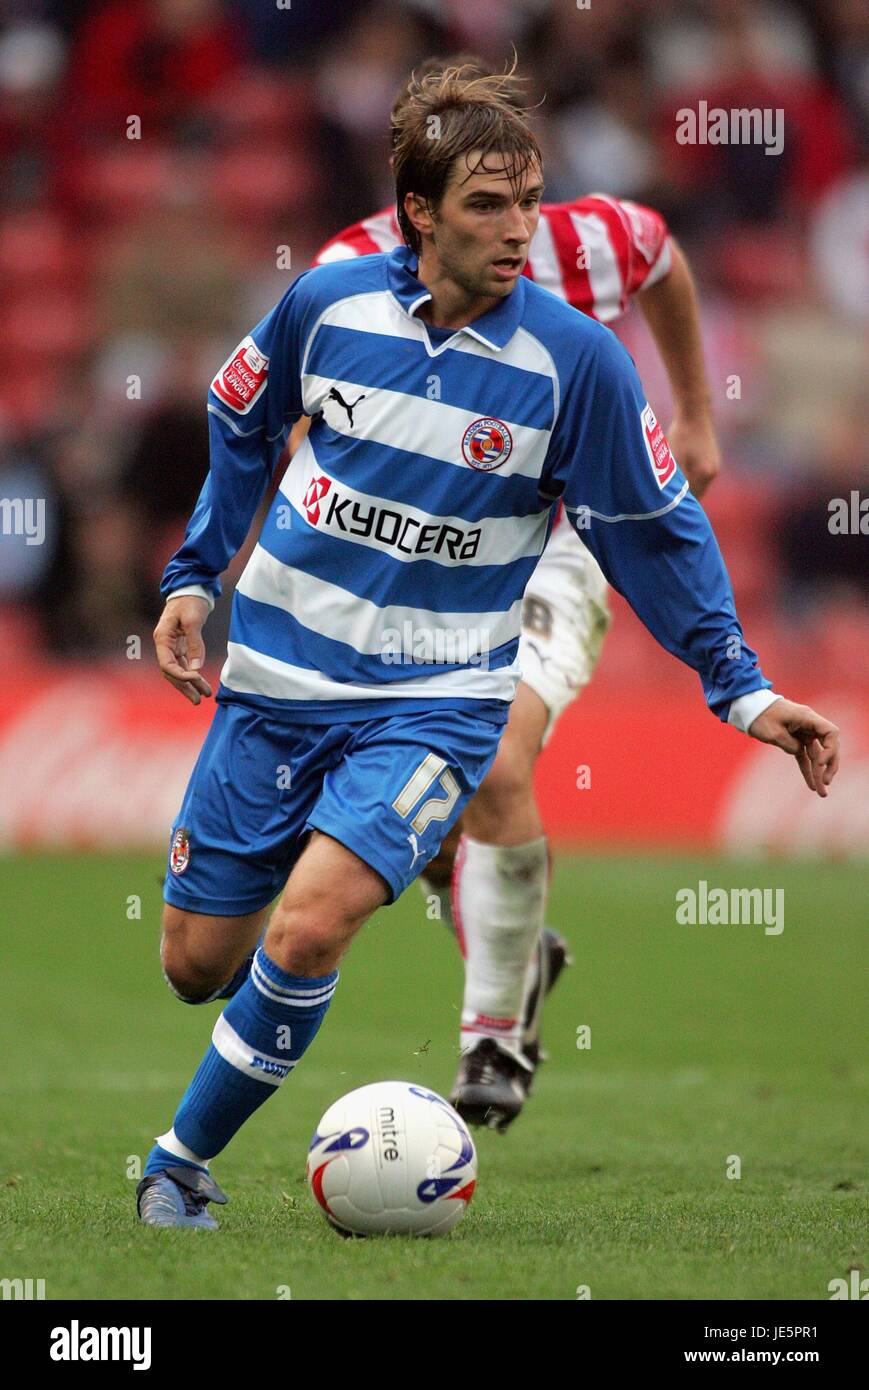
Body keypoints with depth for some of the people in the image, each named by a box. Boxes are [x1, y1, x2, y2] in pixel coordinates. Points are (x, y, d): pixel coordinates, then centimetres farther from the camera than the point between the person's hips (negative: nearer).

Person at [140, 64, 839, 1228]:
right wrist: (194, 577, 10)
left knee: (306, 928, -24)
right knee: (198, 960, 5)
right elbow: (241, 423, 14)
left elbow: (658, 530, -1)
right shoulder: (329, 303, -7)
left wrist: (744, 691, -3)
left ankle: (182, 1161, -5)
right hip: (276, 681, 3)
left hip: (433, 703, -3)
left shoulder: (573, 359, -12)